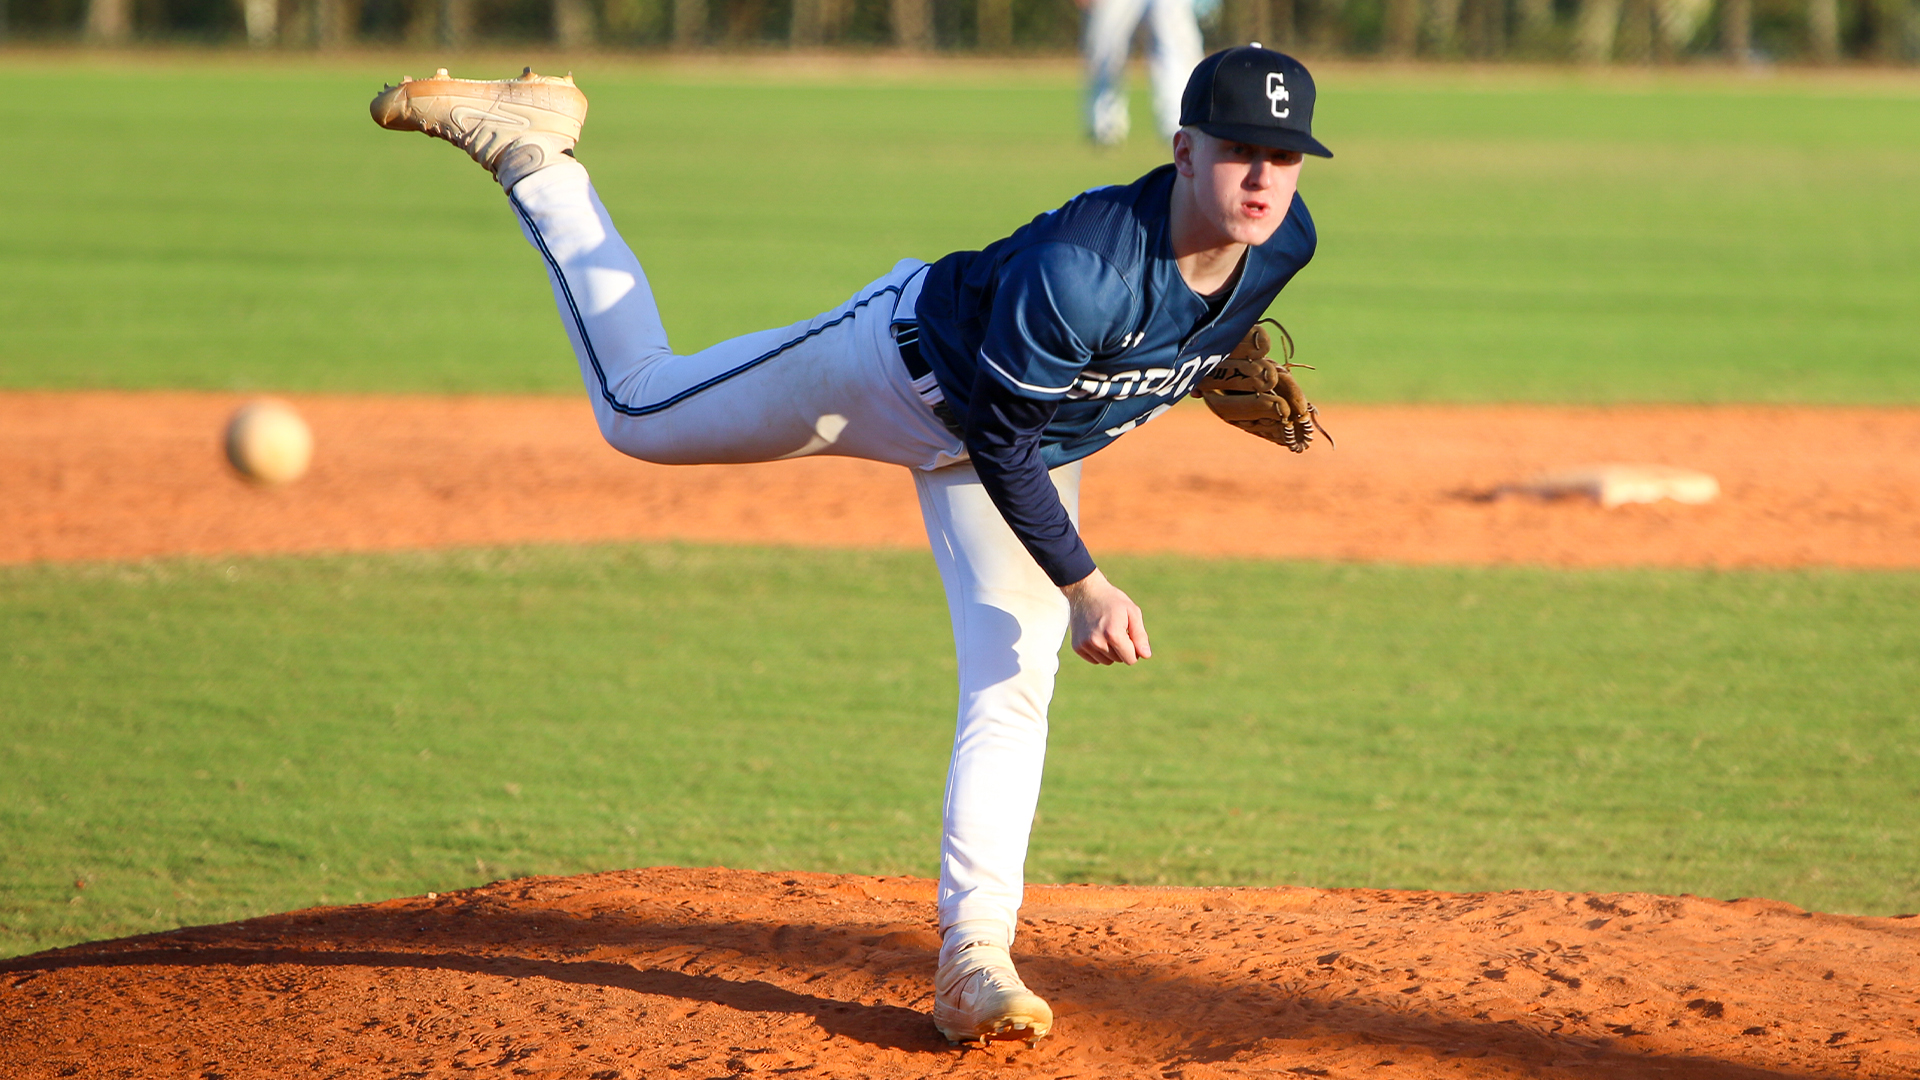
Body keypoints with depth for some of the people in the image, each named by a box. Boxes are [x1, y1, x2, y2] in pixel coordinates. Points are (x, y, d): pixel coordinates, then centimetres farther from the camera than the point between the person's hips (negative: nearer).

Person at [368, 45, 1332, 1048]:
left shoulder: (1285, 240, -23)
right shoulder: (1076, 268, -44)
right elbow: (997, 443, -31)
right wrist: (1082, 585, -30)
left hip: (1039, 433, 5)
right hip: (902, 366, -5)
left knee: (1010, 694, -5)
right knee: (639, 412, 12)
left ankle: (972, 955, -2)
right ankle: (533, 151, 24)